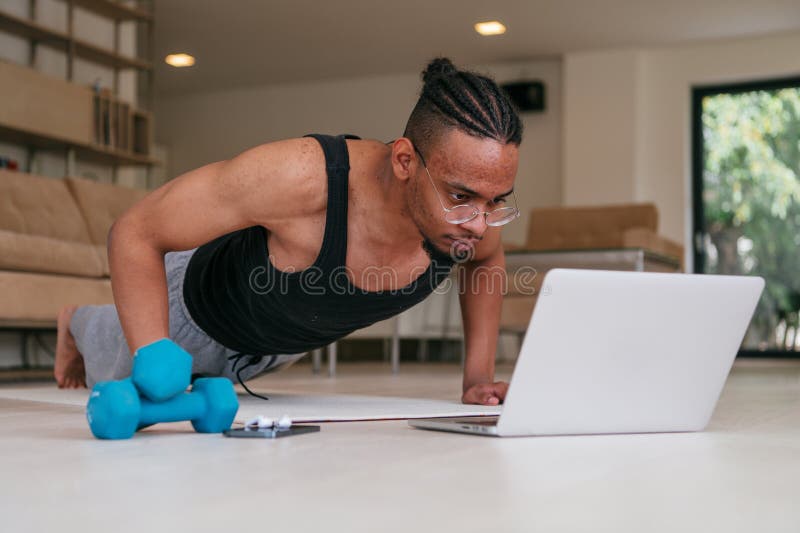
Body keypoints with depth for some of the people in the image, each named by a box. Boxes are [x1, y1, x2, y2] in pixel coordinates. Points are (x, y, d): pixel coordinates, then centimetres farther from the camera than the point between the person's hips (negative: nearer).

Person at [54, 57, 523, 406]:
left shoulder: (471, 213, -32)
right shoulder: (301, 176, -48)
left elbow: (488, 260, -4)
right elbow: (135, 233, -37)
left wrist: (479, 377, -12)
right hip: (196, 309, -4)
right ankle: (79, 324, 60)